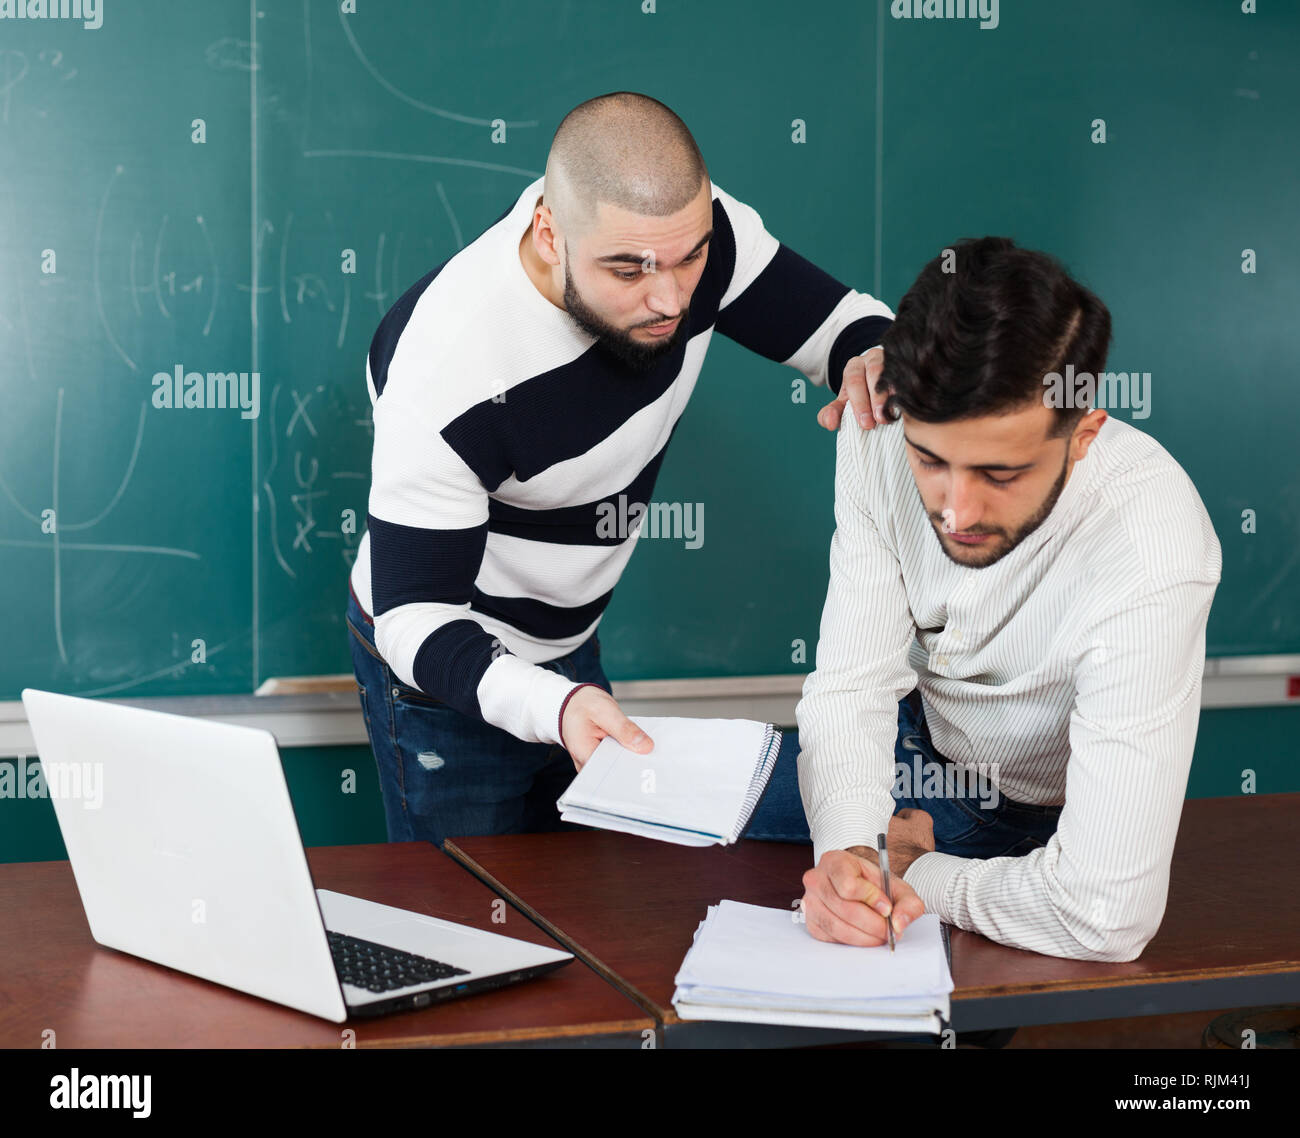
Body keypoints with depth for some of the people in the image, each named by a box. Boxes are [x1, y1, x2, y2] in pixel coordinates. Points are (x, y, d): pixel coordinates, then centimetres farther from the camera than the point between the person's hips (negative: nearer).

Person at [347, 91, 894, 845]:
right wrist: (552, 704, -50)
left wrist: (874, 360, -33)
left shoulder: (687, 227, -21)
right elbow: (416, 615, -31)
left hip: (570, 643, 6)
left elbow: (839, 319, -8)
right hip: (441, 667, -6)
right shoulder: (447, 366, -37)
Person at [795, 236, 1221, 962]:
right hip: (923, 735, 4)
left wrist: (916, 873, -26)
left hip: (1042, 814, -4)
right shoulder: (883, 438, -26)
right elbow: (852, 682, -20)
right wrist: (849, 848, -39)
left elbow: (1106, 915, -43)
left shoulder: (1150, 571, -43)